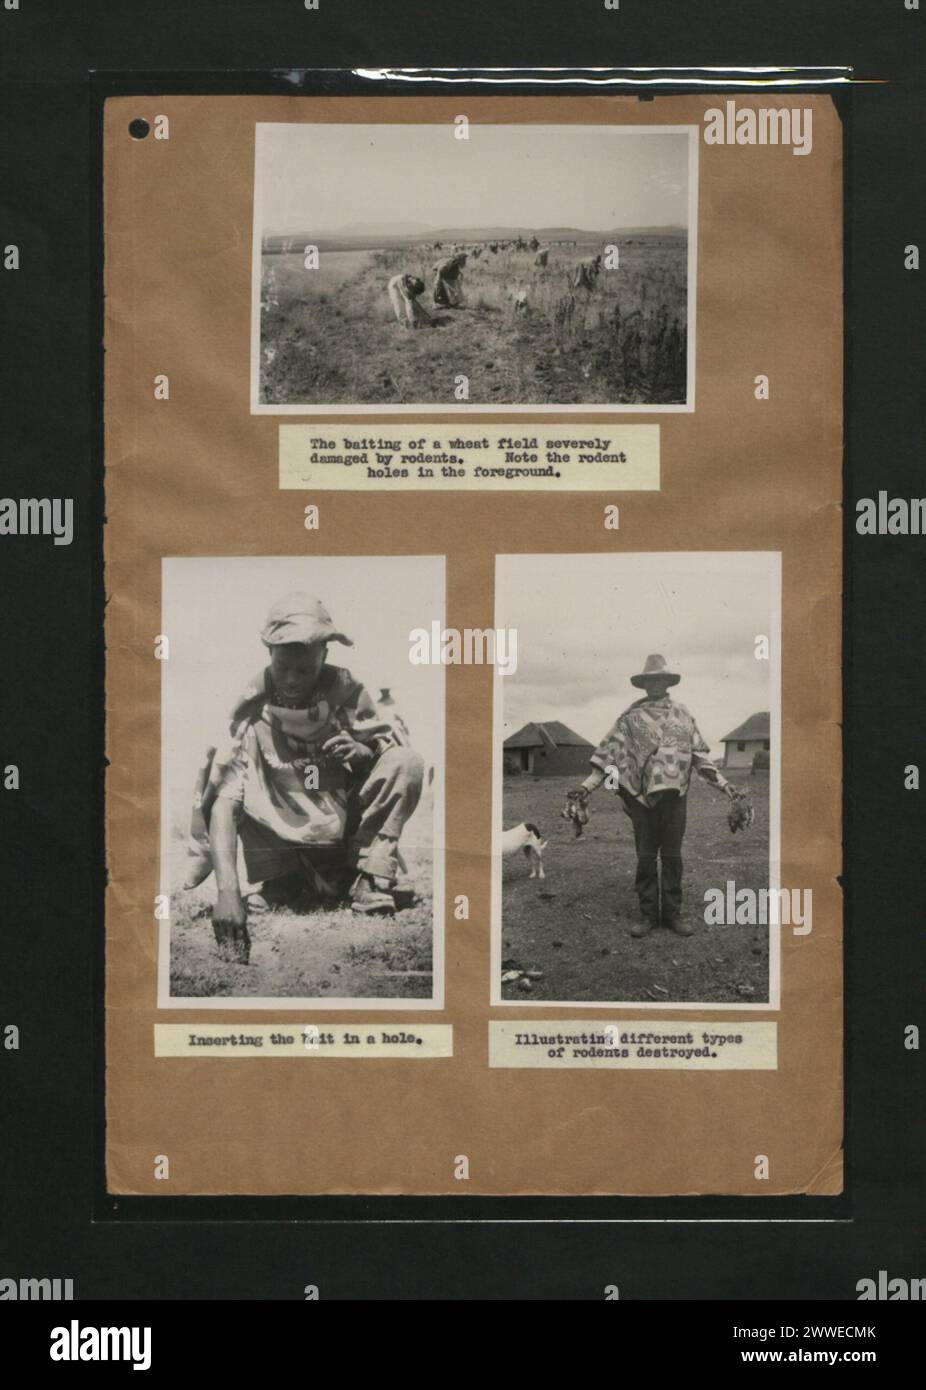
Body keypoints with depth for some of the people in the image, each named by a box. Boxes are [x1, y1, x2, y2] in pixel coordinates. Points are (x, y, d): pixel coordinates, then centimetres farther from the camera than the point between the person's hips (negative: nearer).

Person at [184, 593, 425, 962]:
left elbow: (398, 748, 0)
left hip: (348, 833, 0)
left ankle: (372, 881, -16)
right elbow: (223, 804, -27)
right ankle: (284, 885, -11)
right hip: (288, 844, 0)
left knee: (407, 762, -21)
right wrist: (227, 890, -41)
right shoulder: (251, 714, -17)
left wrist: (365, 753, -26)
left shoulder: (347, 694, -12)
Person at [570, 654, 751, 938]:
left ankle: (672, 913, 12)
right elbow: (608, 752, -2)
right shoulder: (631, 718, 2)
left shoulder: (683, 716, 9)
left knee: (672, 856, 5)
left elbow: (700, 757, 11)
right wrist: (587, 786, -12)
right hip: (643, 796, -1)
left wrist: (727, 788, 5)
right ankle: (648, 914, 10)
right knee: (645, 857, 3)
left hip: (674, 795, 1)